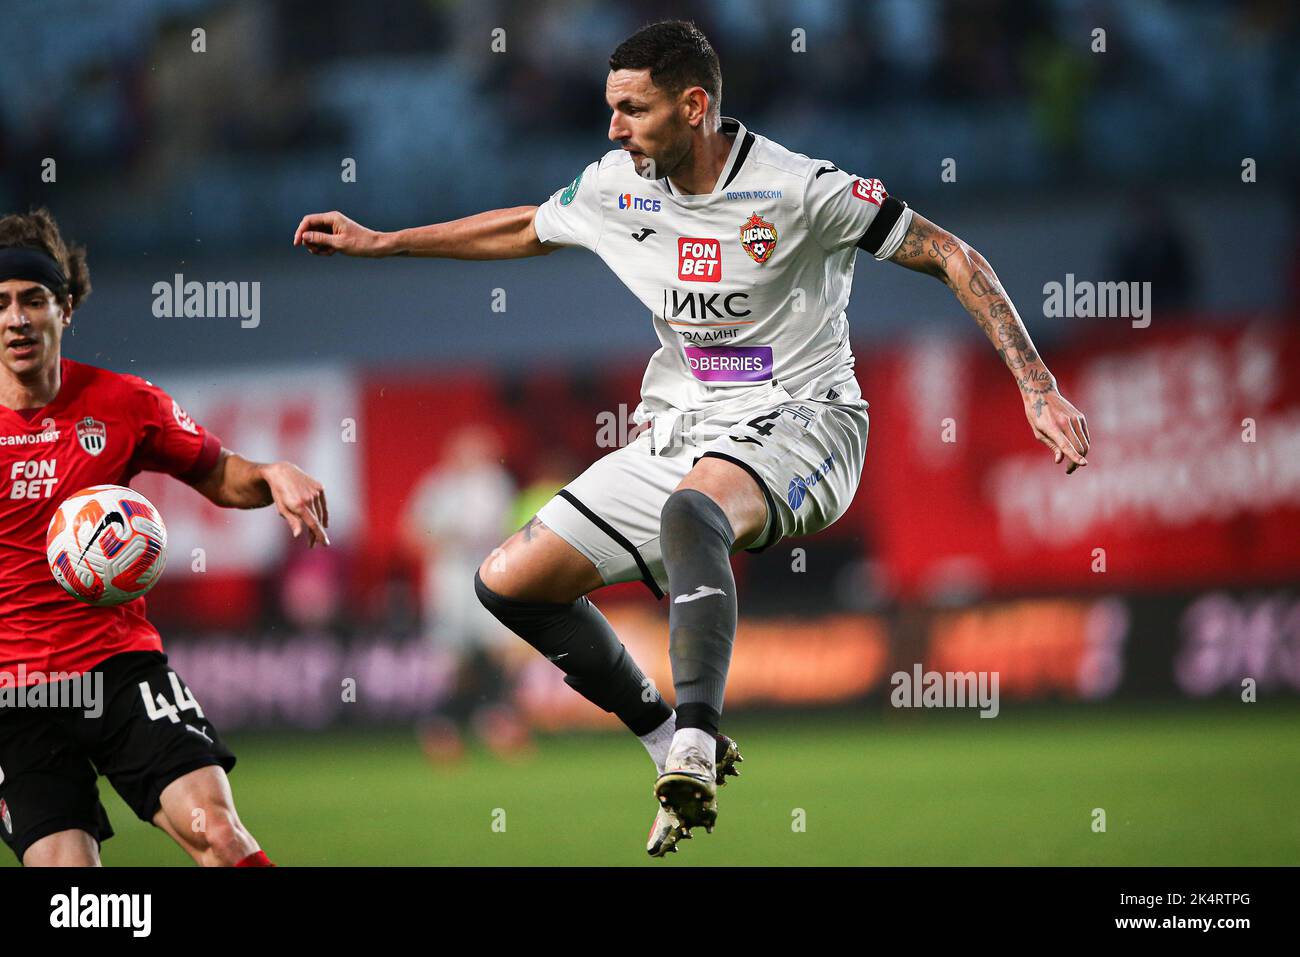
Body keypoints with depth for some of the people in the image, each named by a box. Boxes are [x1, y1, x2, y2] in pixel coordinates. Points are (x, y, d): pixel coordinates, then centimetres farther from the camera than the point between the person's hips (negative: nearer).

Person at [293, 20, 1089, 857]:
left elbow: (950, 255, -12)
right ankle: (671, 742, 14)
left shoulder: (798, 189, -16)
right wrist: (379, 243, 28)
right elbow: (525, 230, 24)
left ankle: (695, 743, -51)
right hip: (680, 433, 7)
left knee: (692, 507, -41)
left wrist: (1038, 389, -18)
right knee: (509, 582, 2)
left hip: (797, 424, -7)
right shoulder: (617, 187, 3)